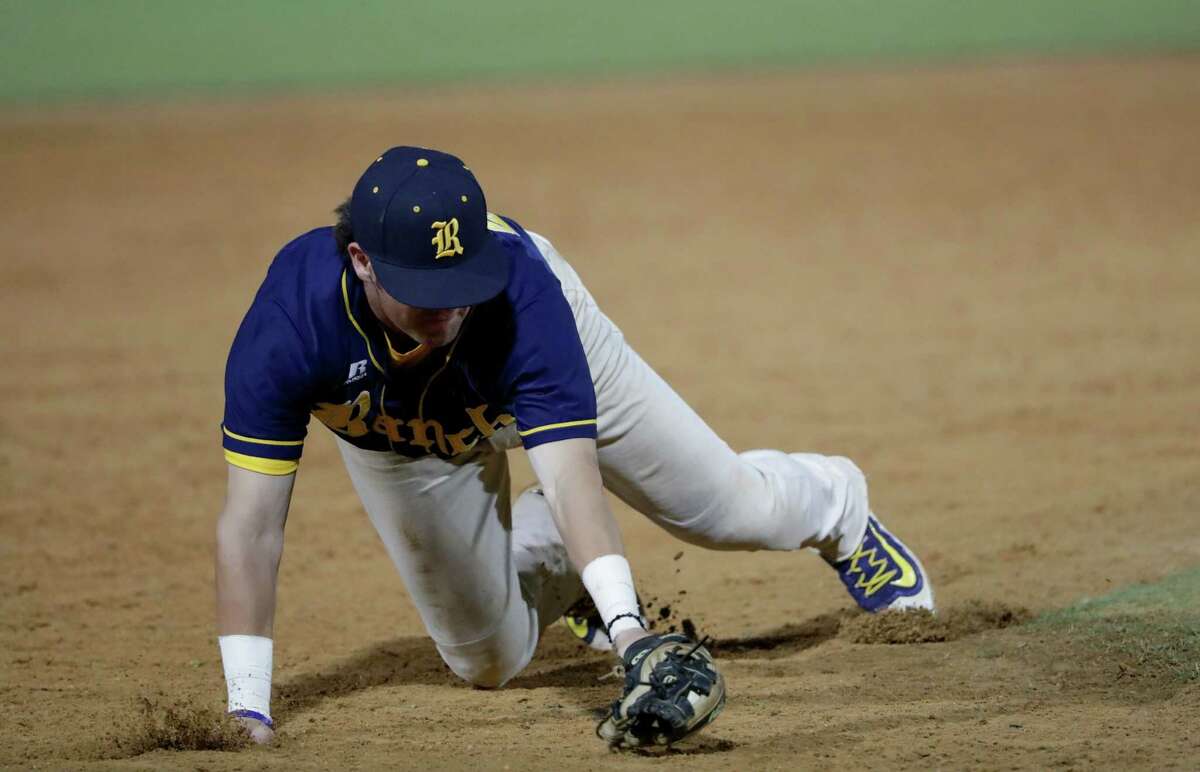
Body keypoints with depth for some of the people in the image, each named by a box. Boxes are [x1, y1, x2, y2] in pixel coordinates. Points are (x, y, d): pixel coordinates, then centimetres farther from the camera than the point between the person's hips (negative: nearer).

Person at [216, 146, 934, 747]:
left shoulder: (522, 296, -44)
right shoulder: (289, 326, -44)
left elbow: (572, 478, -51)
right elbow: (253, 525, -43)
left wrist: (631, 636, -65)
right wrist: (249, 714, -49)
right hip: (399, 443, 1)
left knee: (727, 508, 5)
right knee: (488, 659, 6)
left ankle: (836, 507, 41)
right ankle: (551, 559, 39)